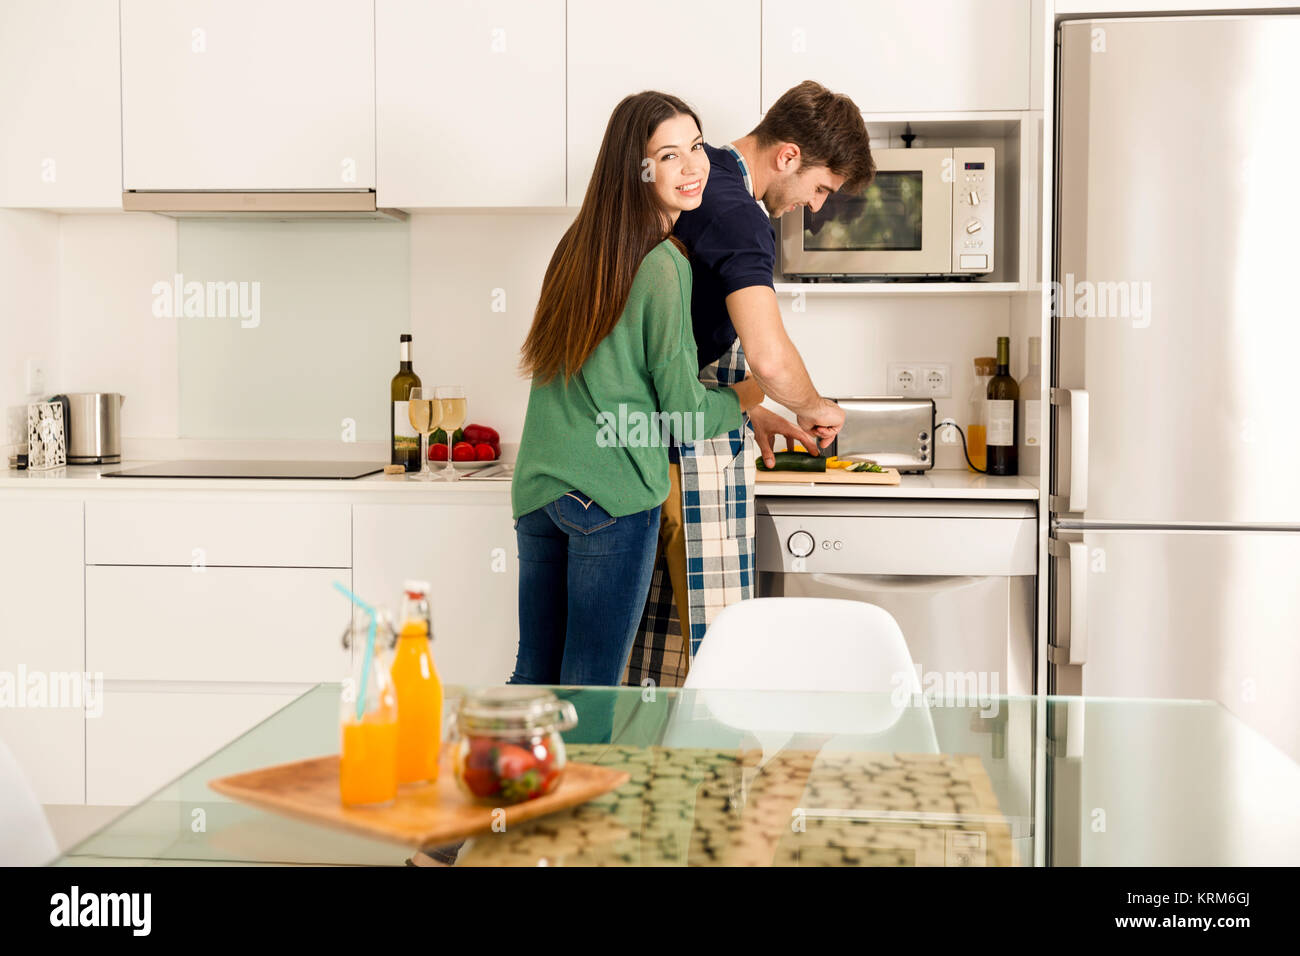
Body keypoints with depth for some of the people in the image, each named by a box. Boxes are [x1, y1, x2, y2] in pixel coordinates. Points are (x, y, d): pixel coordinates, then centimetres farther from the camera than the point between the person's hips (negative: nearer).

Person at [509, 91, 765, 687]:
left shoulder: (578, 246, 12)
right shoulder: (663, 267, -12)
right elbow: (683, 417, -9)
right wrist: (747, 397, 13)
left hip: (538, 486, 8)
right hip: (613, 493, -7)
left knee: (534, 677, 17)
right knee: (591, 689, 3)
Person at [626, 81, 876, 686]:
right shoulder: (737, 215, -18)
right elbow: (770, 358, -31)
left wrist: (747, 410, 18)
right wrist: (815, 407, -10)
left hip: (651, 438, 10)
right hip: (698, 452, -10)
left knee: (657, 630, 15)